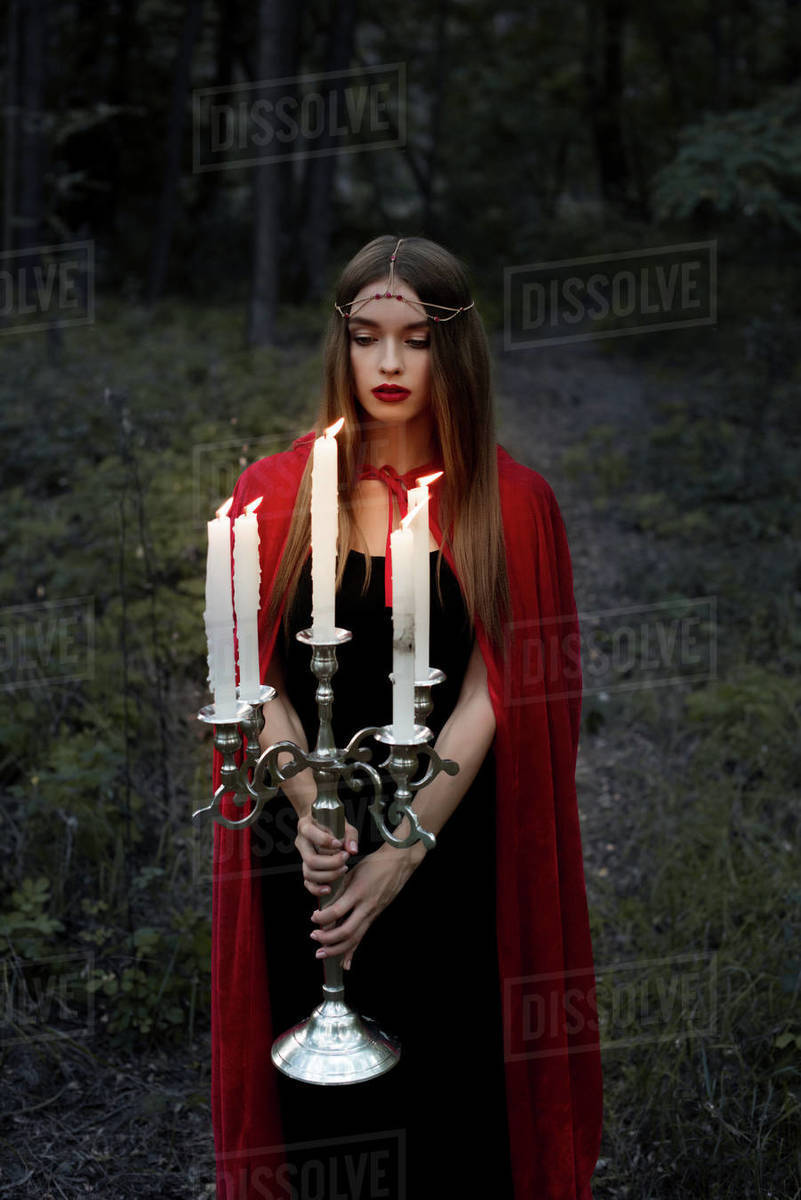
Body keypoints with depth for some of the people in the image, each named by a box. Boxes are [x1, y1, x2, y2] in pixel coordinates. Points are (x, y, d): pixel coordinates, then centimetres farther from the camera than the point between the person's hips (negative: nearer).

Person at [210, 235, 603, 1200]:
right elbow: (258, 681, -3)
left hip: (452, 857, -1)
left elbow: (491, 696, -9)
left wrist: (400, 854, -19)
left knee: (456, 1102, 8)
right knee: (319, 1110, 12)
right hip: (307, 863, 1)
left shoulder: (512, 503, -2)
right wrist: (309, 809, -21)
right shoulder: (274, 493, 1)